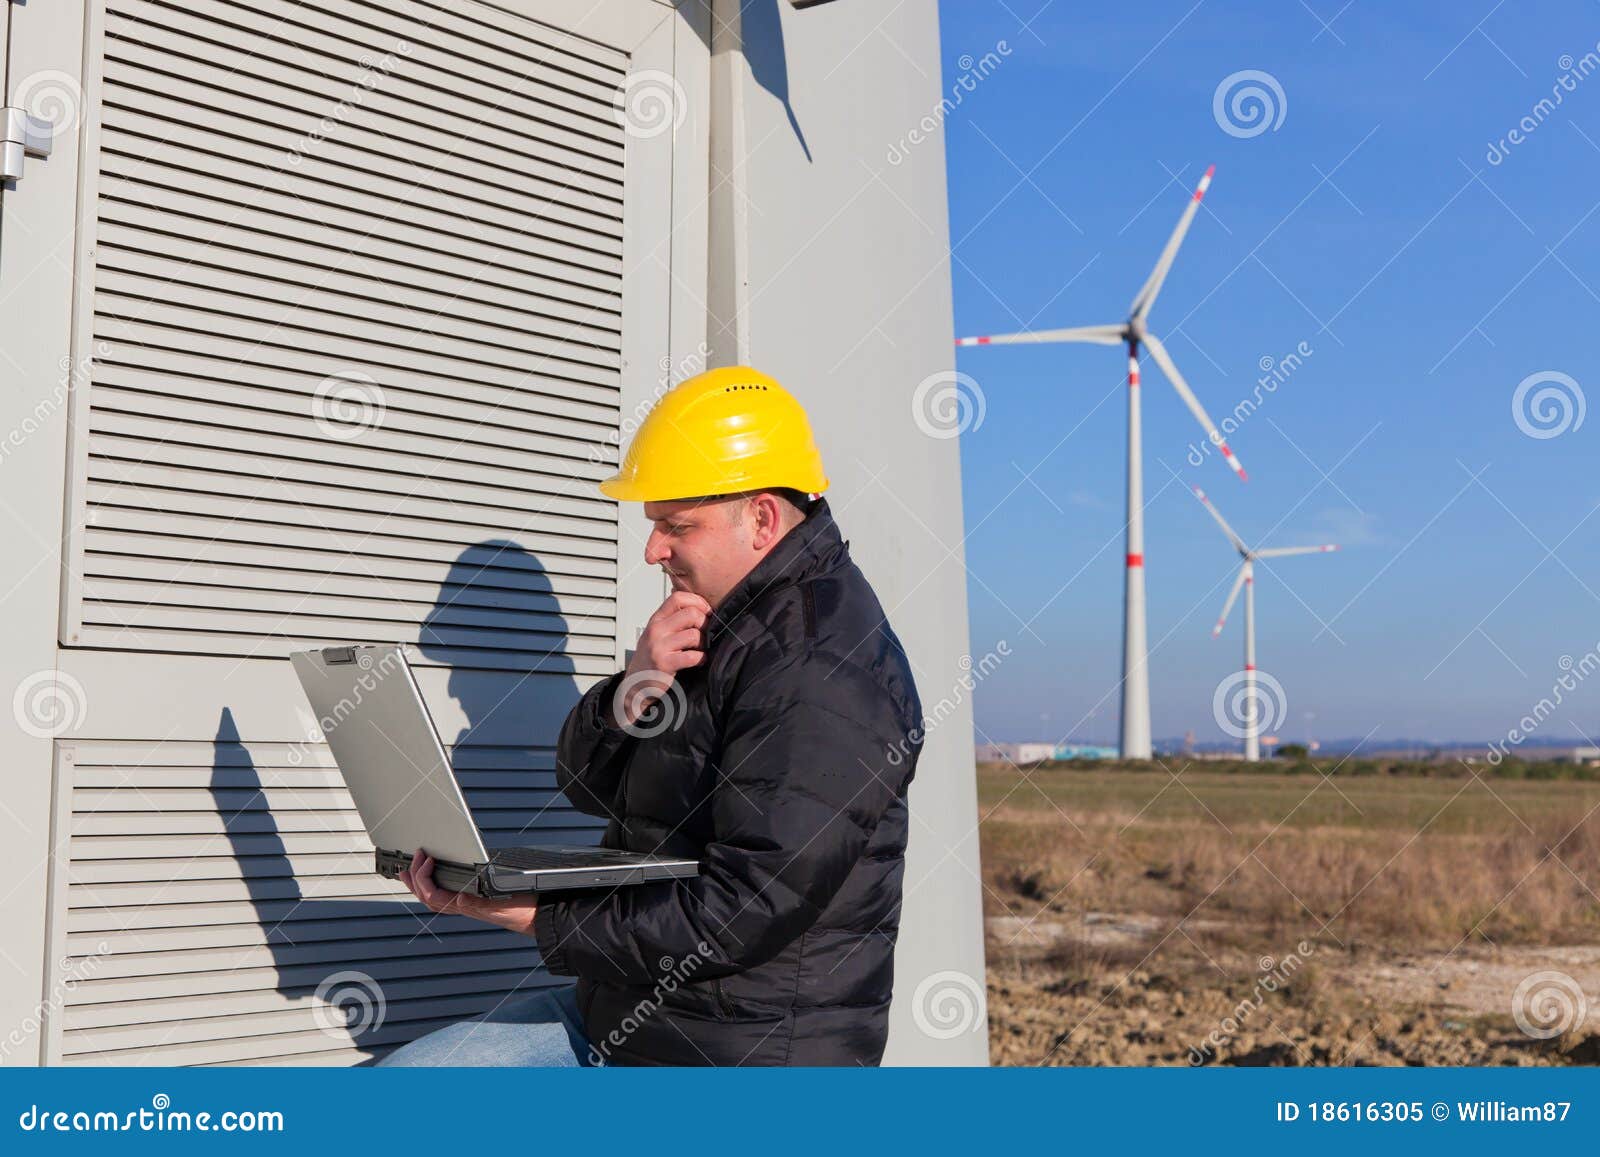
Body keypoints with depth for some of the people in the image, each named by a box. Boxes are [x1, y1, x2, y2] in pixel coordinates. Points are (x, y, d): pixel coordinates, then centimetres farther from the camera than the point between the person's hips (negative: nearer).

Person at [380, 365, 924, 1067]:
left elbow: (742, 915, -26)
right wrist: (638, 686, -10)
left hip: (743, 1053, -9)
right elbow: (585, 783, 11)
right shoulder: (721, 622, 10)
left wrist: (537, 918, -24)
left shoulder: (824, 675, -21)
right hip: (616, 1015, 9)